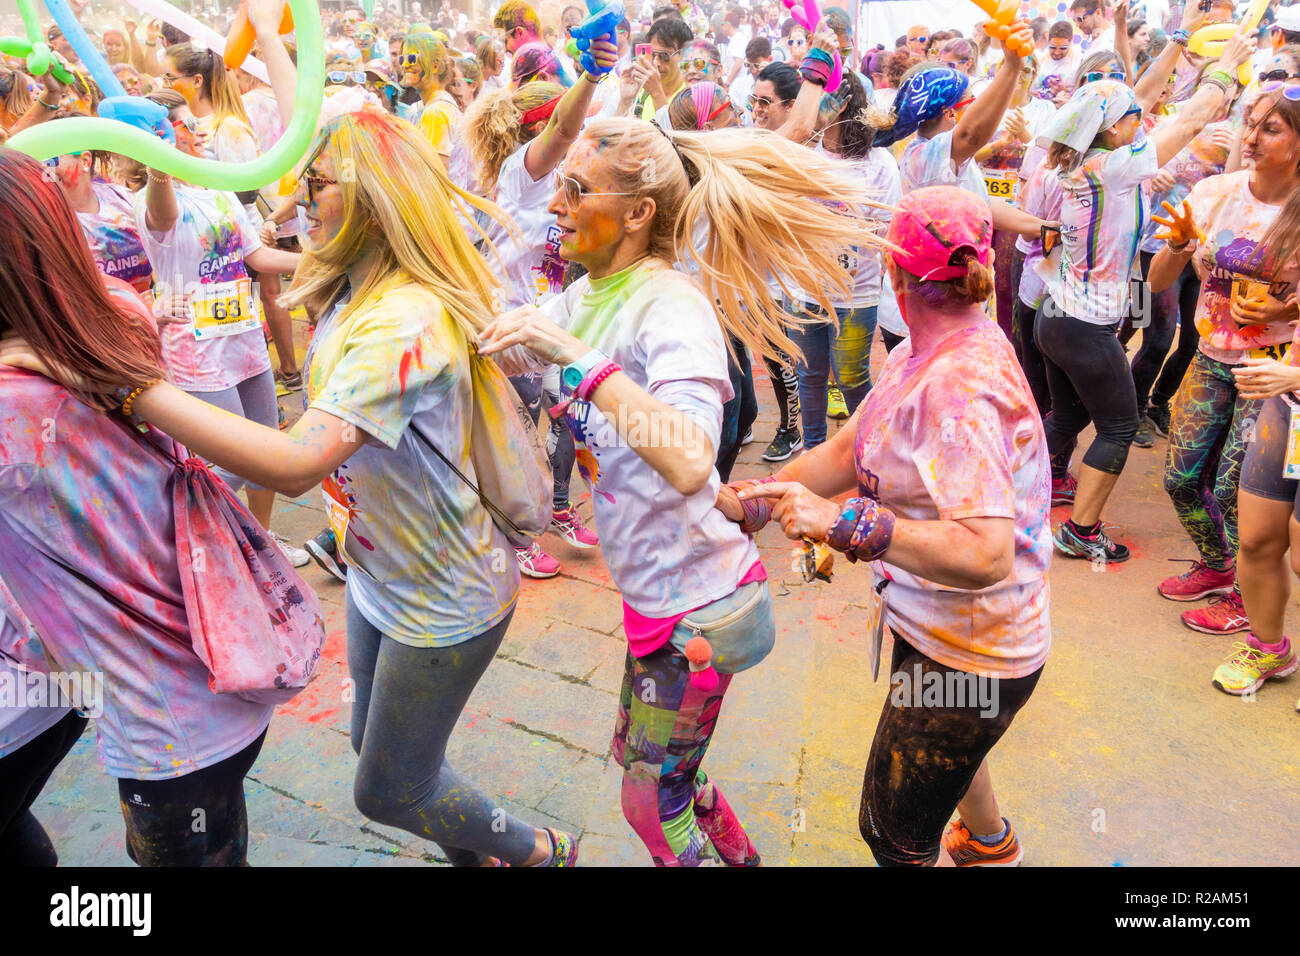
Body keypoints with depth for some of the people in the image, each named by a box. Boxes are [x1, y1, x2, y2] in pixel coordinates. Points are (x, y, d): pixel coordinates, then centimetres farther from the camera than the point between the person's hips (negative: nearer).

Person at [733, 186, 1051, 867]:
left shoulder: (960, 388, -34)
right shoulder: (920, 354, -4)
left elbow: (984, 555, -42)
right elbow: (846, 451, 0)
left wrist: (840, 520, -44)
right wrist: (744, 500, -4)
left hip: (967, 653, -10)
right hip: (944, 631, 10)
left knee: (894, 834, 11)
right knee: (943, 750, 39)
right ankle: (989, 842, 70)